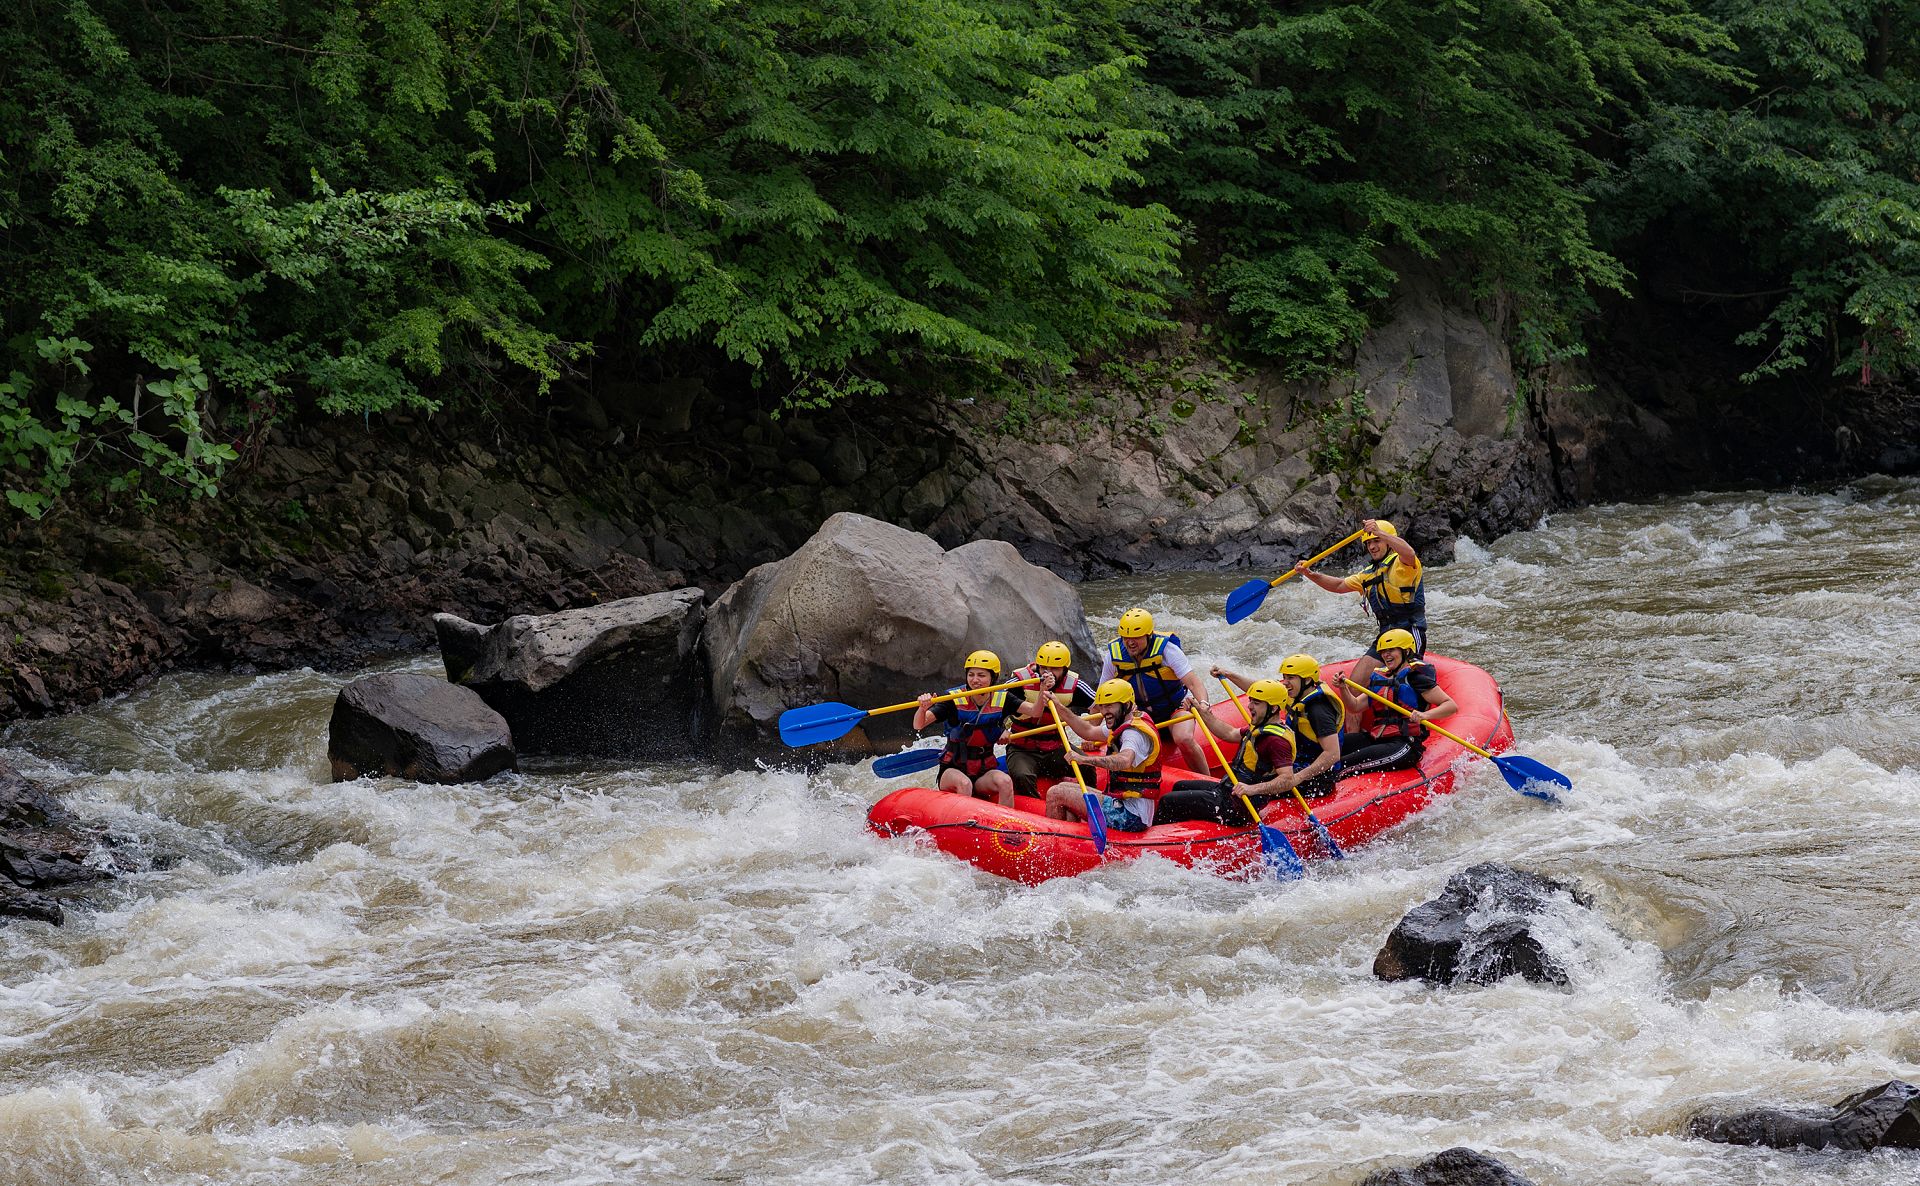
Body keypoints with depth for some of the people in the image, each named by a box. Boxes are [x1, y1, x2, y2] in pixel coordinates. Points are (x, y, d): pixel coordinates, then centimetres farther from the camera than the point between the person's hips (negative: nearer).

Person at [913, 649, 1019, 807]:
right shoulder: (954, 701, -7)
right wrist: (923, 707, -37)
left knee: (1005, 782, -28)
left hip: (984, 772, 2)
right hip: (953, 769, -2)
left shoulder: (1002, 700, 2)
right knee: (964, 784, -34)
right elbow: (918, 725, -16)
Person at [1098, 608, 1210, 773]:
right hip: (1141, 712, 3)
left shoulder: (1166, 649, -23)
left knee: (1184, 739, -31)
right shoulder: (1114, 656, -12)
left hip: (1175, 705, -3)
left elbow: (1193, 683, -29)